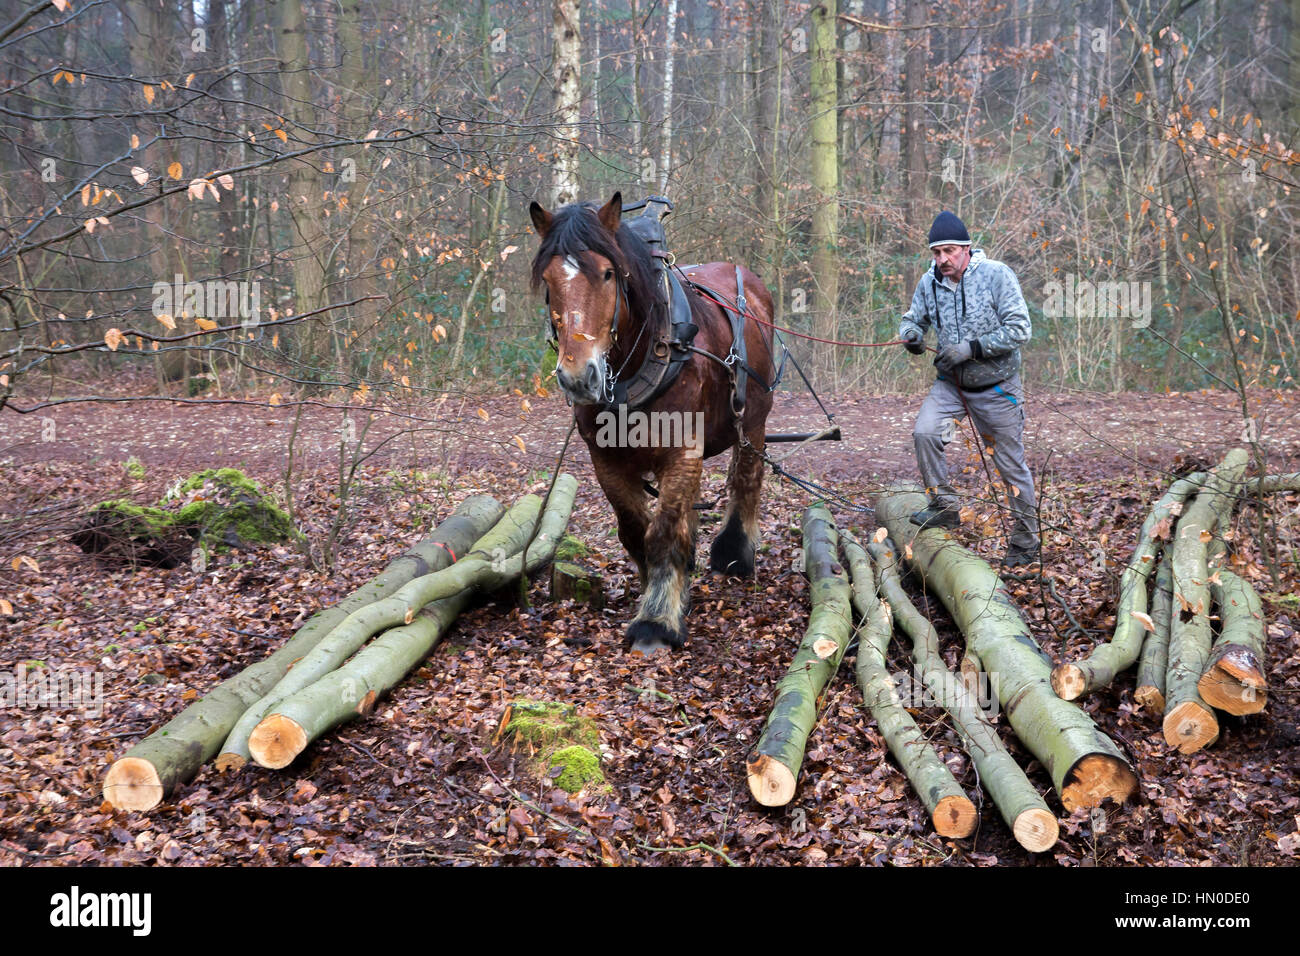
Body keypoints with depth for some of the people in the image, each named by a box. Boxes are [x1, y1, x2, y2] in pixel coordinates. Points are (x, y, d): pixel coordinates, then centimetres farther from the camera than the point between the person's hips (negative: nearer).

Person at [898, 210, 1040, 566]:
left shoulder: (997, 274, -16)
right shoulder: (929, 282, -3)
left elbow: (1019, 329, -18)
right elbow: (913, 318, 12)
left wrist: (971, 348, -26)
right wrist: (910, 333, -13)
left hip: (996, 386, -3)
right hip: (951, 383, 4)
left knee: (1012, 464, 5)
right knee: (924, 432, -23)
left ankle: (1026, 542, 20)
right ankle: (944, 506, -5)